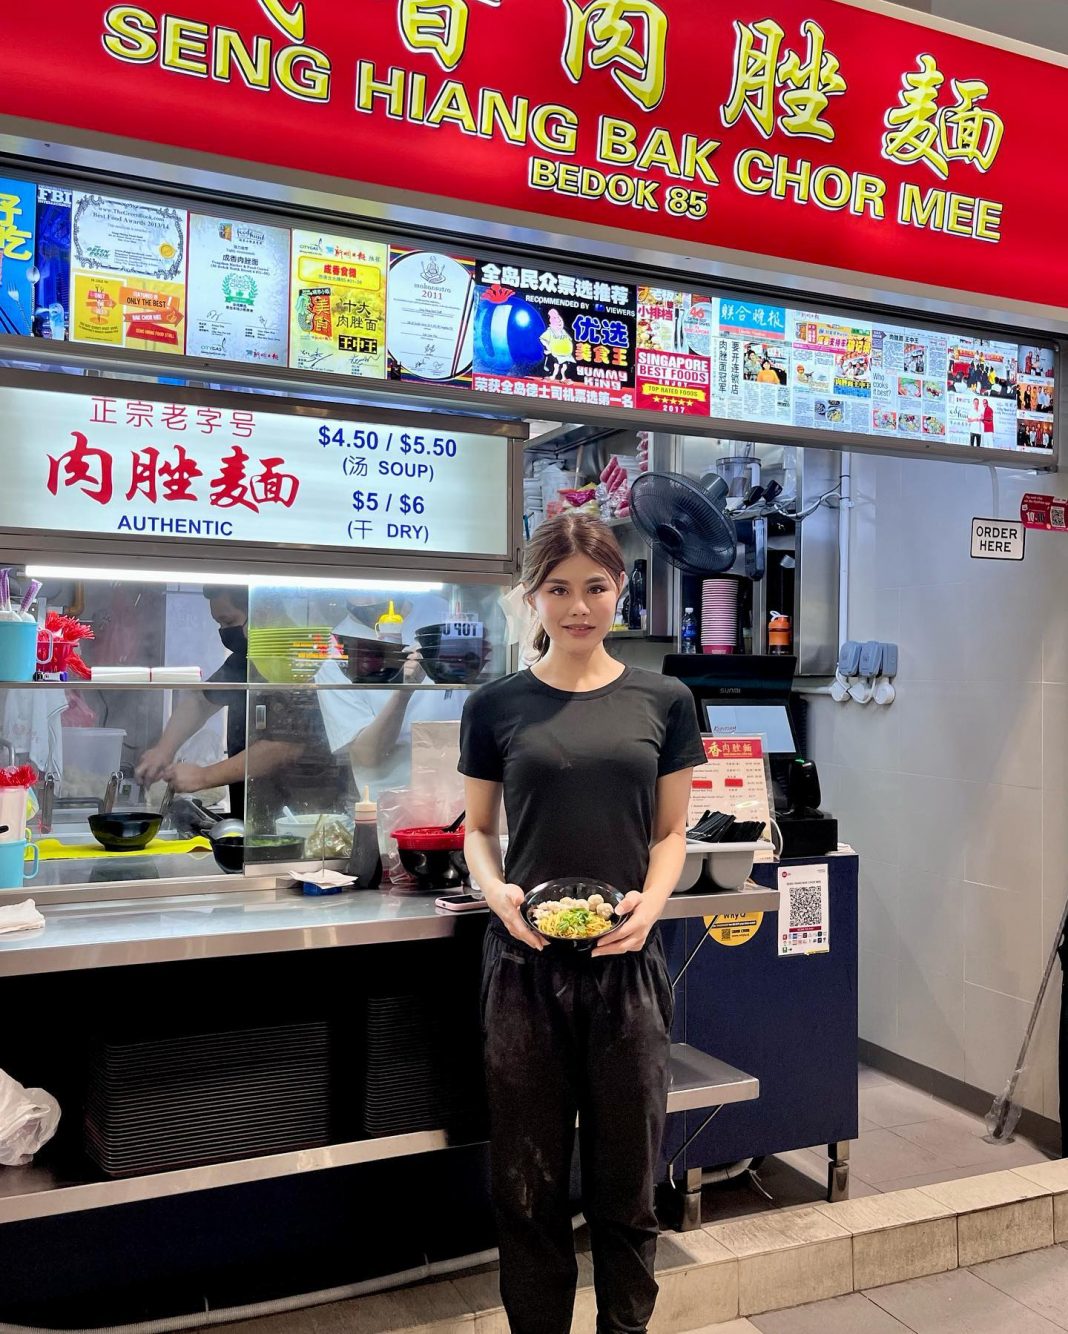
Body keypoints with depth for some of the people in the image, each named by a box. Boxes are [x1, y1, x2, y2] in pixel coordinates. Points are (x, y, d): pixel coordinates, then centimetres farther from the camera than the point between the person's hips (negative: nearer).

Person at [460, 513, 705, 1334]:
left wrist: (651, 902, -12)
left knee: (626, 1175, 12)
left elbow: (670, 832, 7)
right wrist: (496, 891, -12)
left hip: (626, 961, 0)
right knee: (527, 1180, 10)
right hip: (524, 961, 0)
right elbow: (479, 829, 8)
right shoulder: (497, 706, 2)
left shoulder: (663, 702, 3)